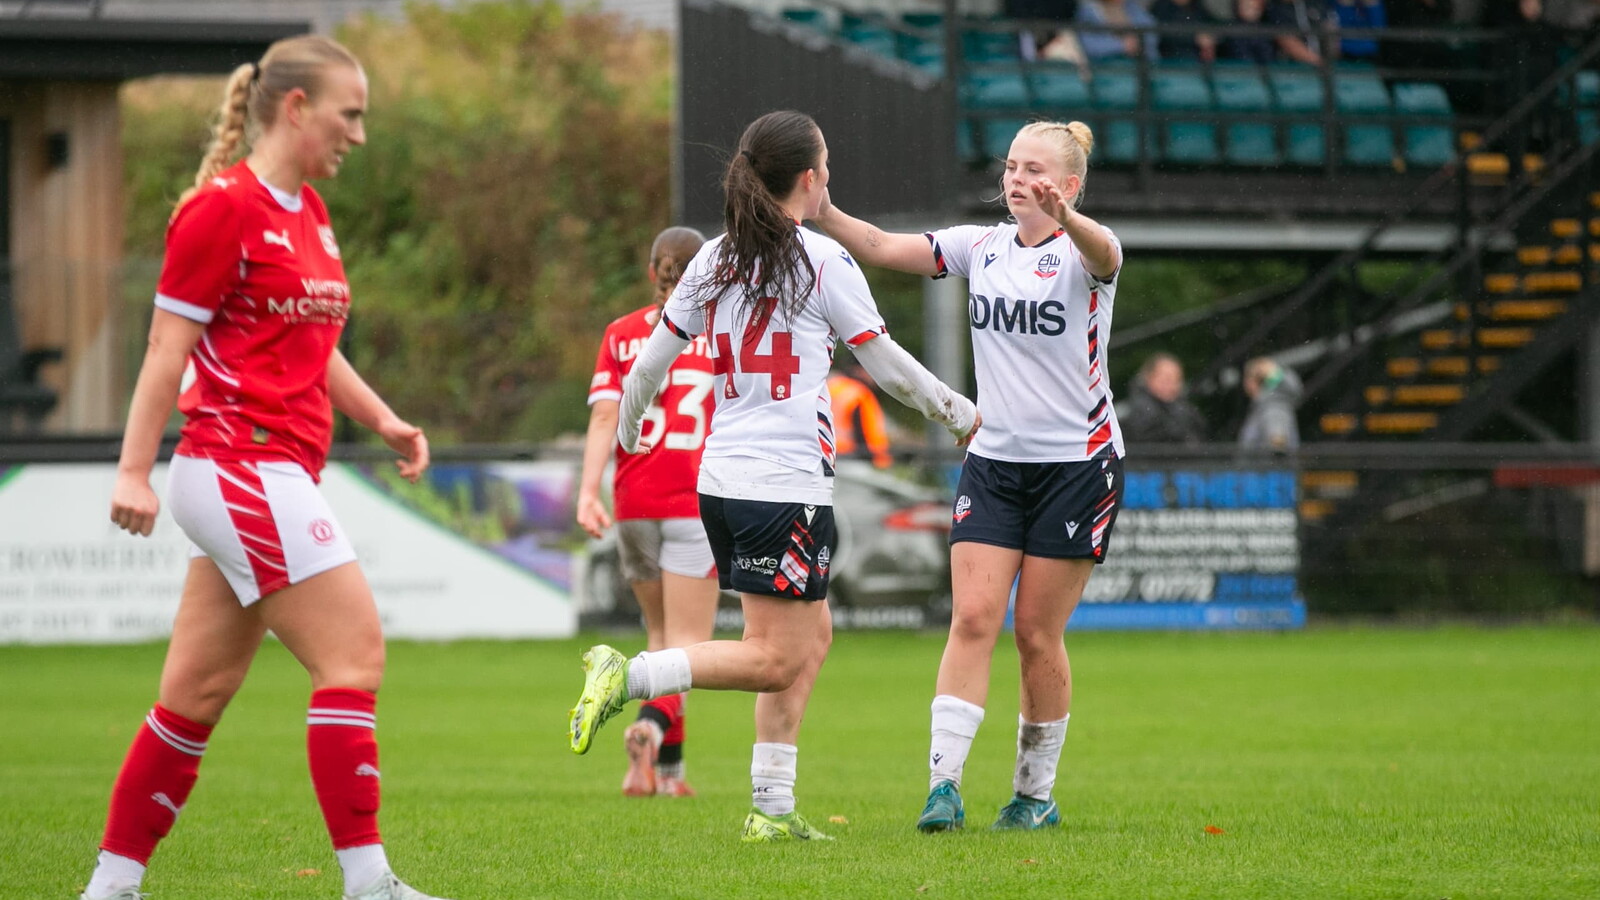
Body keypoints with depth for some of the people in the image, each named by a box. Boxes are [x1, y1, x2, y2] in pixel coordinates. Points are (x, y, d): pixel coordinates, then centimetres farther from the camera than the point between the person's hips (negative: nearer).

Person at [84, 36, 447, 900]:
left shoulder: (308, 214, 17)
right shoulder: (224, 208, -10)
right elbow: (169, 346, -12)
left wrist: (382, 417, 15)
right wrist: (134, 471, -14)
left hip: (273, 475, 9)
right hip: (240, 465, -9)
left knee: (198, 692, 9)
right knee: (353, 655, -11)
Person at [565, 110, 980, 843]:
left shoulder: (715, 260, 9)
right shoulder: (822, 261, -7)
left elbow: (653, 357, 14)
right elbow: (887, 366, -1)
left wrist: (628, 428, 32)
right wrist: (956, 412, 16)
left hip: (722, 478, 7)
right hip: (788, 482, -7)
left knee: (811, 635, 16)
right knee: (775, 660, -3)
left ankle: (772, 807, 12)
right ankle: (627, 676, -20)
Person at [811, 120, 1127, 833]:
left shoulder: (1082, 250, -8)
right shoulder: (980, 246, 5)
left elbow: (1104, 255, -33)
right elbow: (880, 247, -3)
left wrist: (1065, 217, -56)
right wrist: (820, 211, -21)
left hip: (1077, 464, -4)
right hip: (993, 463, 4)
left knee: (1039, 634, 1)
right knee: (973, 619, -9)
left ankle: (1035, 794, 15)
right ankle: (944, 786, -13)